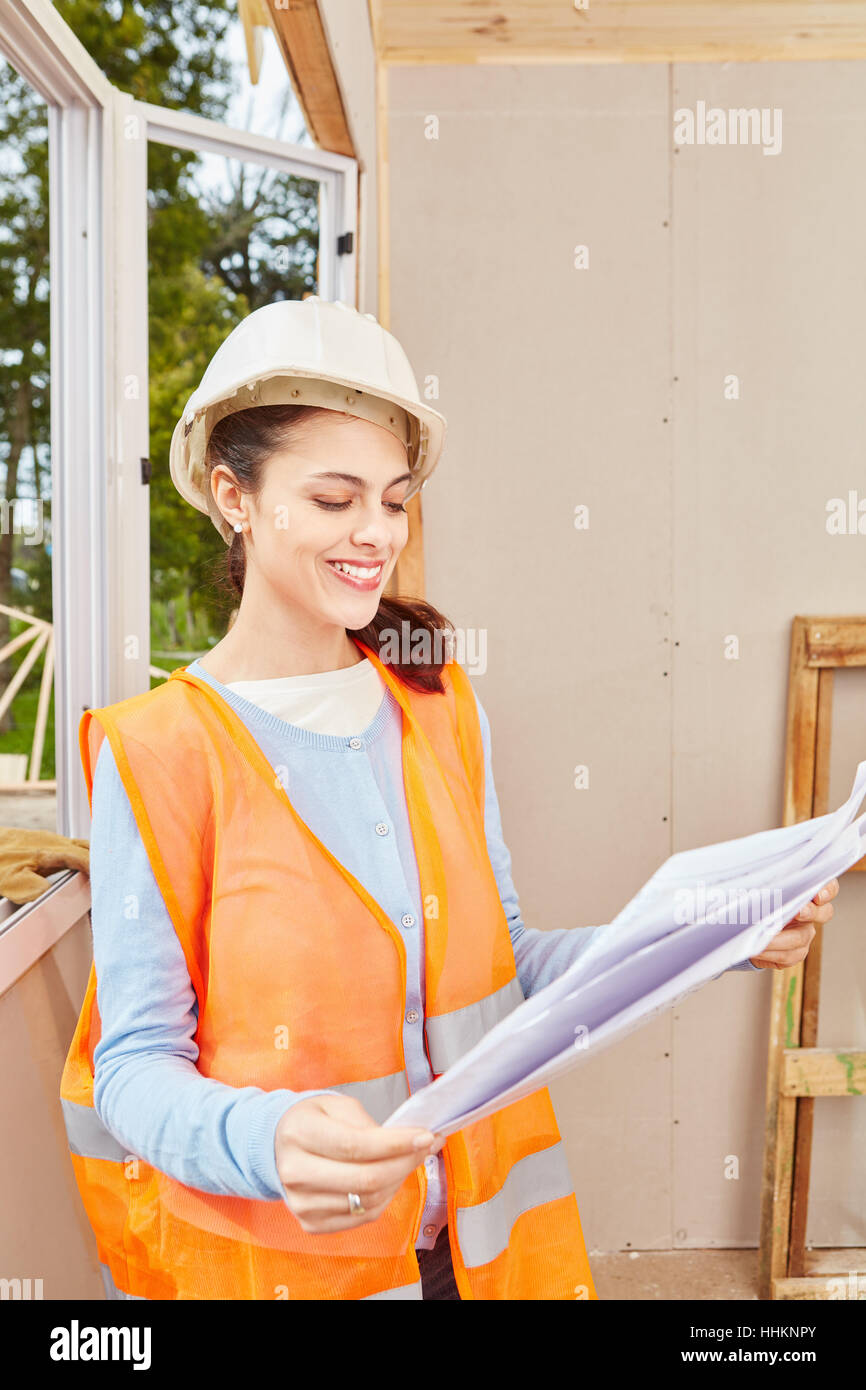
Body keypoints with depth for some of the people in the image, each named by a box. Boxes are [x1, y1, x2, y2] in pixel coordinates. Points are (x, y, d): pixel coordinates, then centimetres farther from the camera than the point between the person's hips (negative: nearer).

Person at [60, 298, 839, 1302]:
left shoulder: (443, 709, -1)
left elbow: (493, 962, 4)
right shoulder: (161, 752, -16)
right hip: (267, 1257, -4)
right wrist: (261, 1139, -33)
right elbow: (135, 1064, -13)